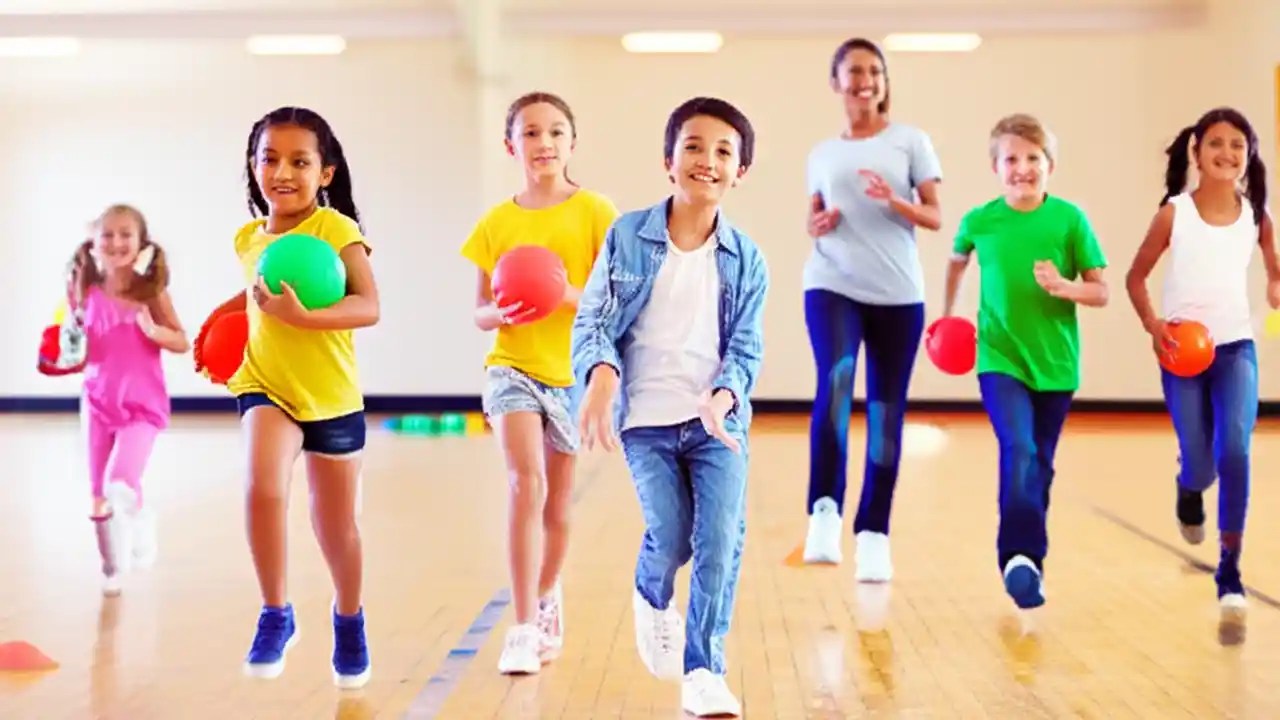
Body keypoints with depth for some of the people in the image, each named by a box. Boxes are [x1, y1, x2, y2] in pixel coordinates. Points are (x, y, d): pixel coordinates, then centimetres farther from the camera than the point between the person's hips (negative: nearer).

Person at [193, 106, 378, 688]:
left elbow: (368, 307, -25)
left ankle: (349, 623, 39)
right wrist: (220, 315, 14)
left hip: (332, 397, -2)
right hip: (266, 387, 3)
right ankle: (275, 615, -8)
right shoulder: (249, 237, 2)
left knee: (336, 528, 12)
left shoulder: (335, 229, -15)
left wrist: (303, 316, -37)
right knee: (262, 489, -26)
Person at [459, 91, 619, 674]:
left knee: (559, 501, 12)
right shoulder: (497, 222, 2)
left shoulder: (595, 213, -4)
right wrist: (503, 312, -18)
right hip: (513, 367, 0)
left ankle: (547, 596, 38)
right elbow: (480, 315, 4)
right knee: (526, 483, -18)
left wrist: (572, 296, -25)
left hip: (573, 371, 0)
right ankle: (524, 627, -15)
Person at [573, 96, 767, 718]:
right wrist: (602, 376, -24)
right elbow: (592, 319, -5)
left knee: (721, 538, -10)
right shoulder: (627, 236, -2)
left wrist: (721, 398, -19)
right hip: (646, 419, -1)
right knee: (670, 537, -7)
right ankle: (652, 599, 30)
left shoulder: (744, 258, 2)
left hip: (719, 420, 1)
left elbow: (745, 347, 1)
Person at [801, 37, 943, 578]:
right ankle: (824, 512, -24)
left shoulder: (910, 140, 6)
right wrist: (817, 225, -5)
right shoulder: (822, 153, 13)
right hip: (832, 285, 0)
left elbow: (934, 217, 2)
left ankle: (874, 534, 11)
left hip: (898, 294, 0)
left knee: (886, 413, 1)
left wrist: (892, 200, -16)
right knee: (834, 381, -26)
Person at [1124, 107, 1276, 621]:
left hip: (1235, 348, 1)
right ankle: (1189, 492, 40)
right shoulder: (1174, 212, -5)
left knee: (1235, 452, -16)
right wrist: (1152, 325, -13)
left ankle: (1229, 570, -5)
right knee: (1199, 466, 0)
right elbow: (1136, 277, 2)